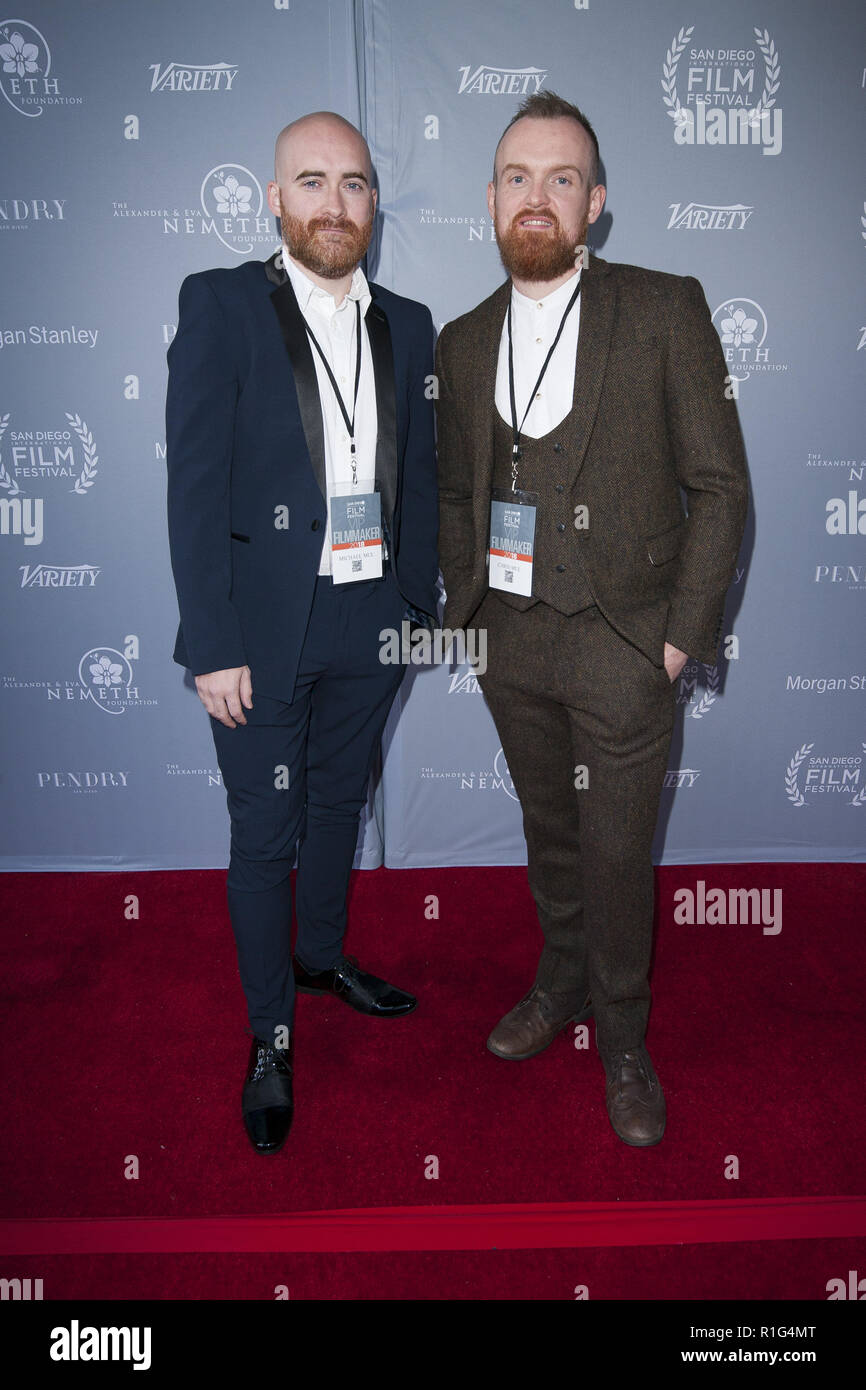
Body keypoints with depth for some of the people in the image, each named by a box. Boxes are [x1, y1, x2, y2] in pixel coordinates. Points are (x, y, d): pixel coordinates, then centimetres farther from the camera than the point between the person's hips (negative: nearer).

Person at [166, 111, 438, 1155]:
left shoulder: (406, 324, 9)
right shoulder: (220, 305, -5)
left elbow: (419, 475, 12)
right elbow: (196, 484, -11)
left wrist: (419, 602, 8)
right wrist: (212, 645, -15)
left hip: (371, 623, 5)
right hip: (266, 627, -4)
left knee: (339, 803, 20)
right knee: (263, 834, 6)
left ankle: (323, 955, 44)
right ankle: (270, 1035, 24)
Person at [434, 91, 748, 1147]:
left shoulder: (664, 311, -4)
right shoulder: (462, 342, 9)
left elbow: (719, 484, -5)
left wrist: (684, 634, -9)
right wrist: (465, 613, 6)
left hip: (622, 642, -3)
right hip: (511, 638, 4)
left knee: (618, 851, 5)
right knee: (548, 830, 18)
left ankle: (622, 1037, 28)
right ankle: (562, 980, 42)